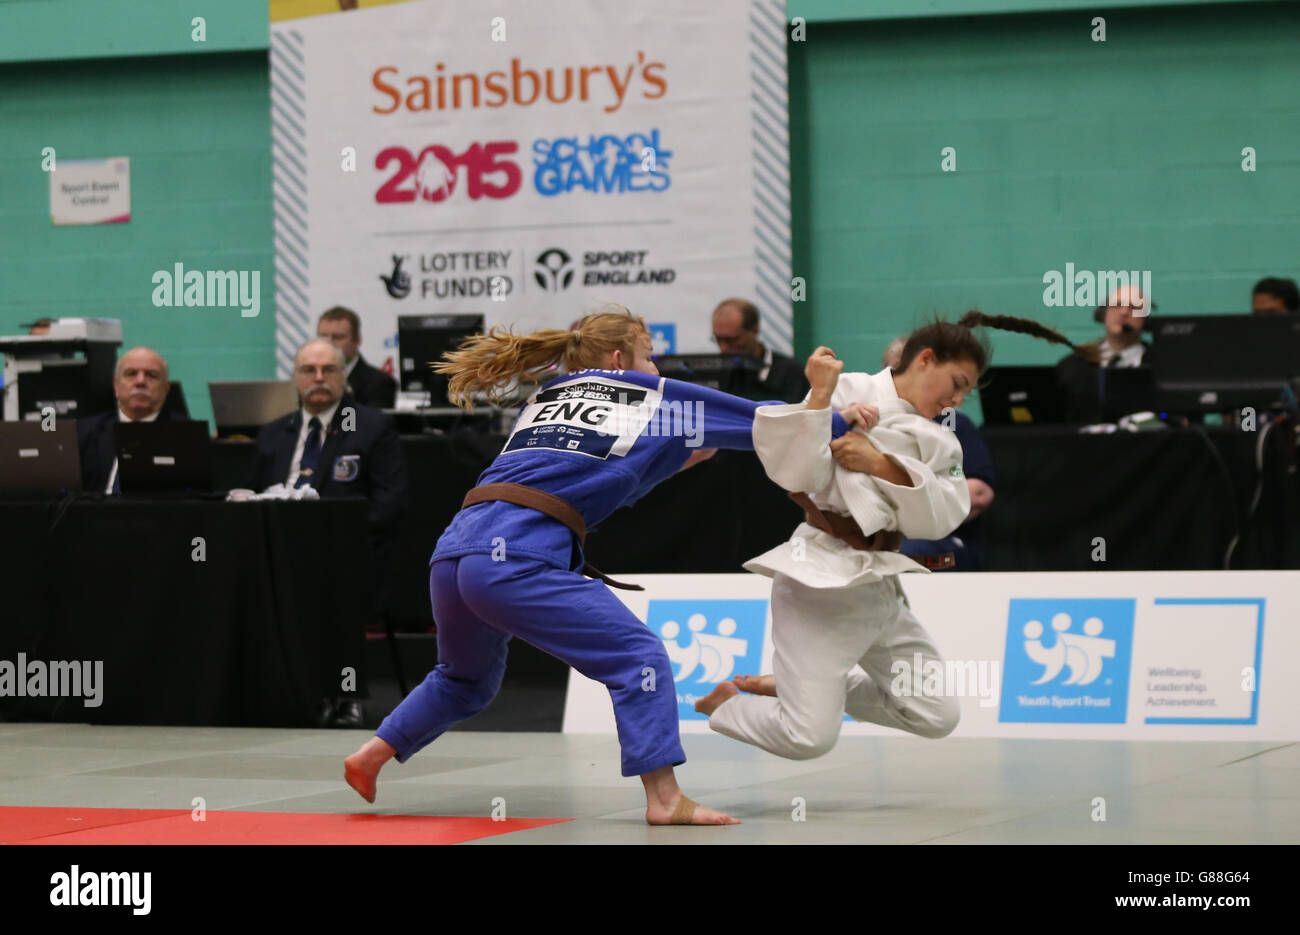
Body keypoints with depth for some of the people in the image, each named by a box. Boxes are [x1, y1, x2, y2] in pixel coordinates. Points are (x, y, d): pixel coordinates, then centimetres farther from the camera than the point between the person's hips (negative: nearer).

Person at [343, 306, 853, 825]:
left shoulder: (544, 397, 28)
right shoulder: (652, 399, 12)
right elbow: (757, 422, 20)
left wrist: (671, 464, 33)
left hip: (452, 552, 7)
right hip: (517, 559, -7)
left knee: (467, 679, 31)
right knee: (638, 657, -3)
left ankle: (369, 757, 27)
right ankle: (665, 798, -11)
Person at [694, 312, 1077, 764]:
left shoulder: (939, 441, 13)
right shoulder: (849, 392, -4)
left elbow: (942, 518, -4)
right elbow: (795, 471, -15)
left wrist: (882, 466, -15)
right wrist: (819, 398, -26)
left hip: (880, 586, 7)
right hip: (821, 580, -7)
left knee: (937, 718, 7)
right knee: (809, 739, -15)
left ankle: (788, 685, 20)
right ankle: (727, 704, 20)